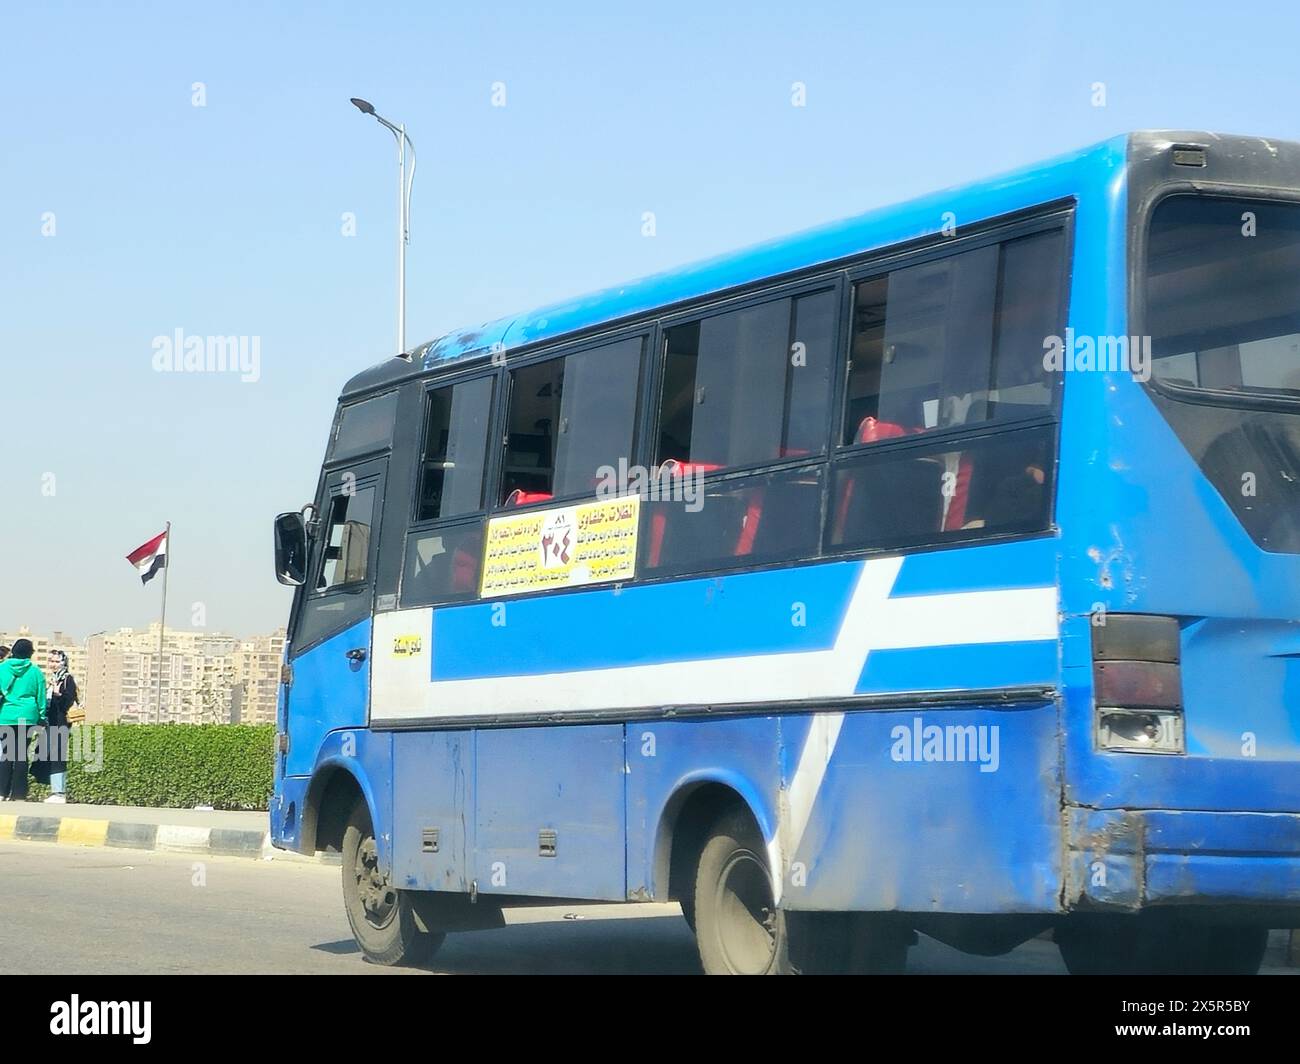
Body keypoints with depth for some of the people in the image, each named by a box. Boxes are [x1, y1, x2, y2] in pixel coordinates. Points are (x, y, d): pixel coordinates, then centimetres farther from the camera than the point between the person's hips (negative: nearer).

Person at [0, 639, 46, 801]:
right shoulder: (35, 672, 0)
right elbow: (41, 697, 6)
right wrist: (42, 717, 15)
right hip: (27, 717, 0)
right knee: (22, 753, 2)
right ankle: (18, 794, 1)